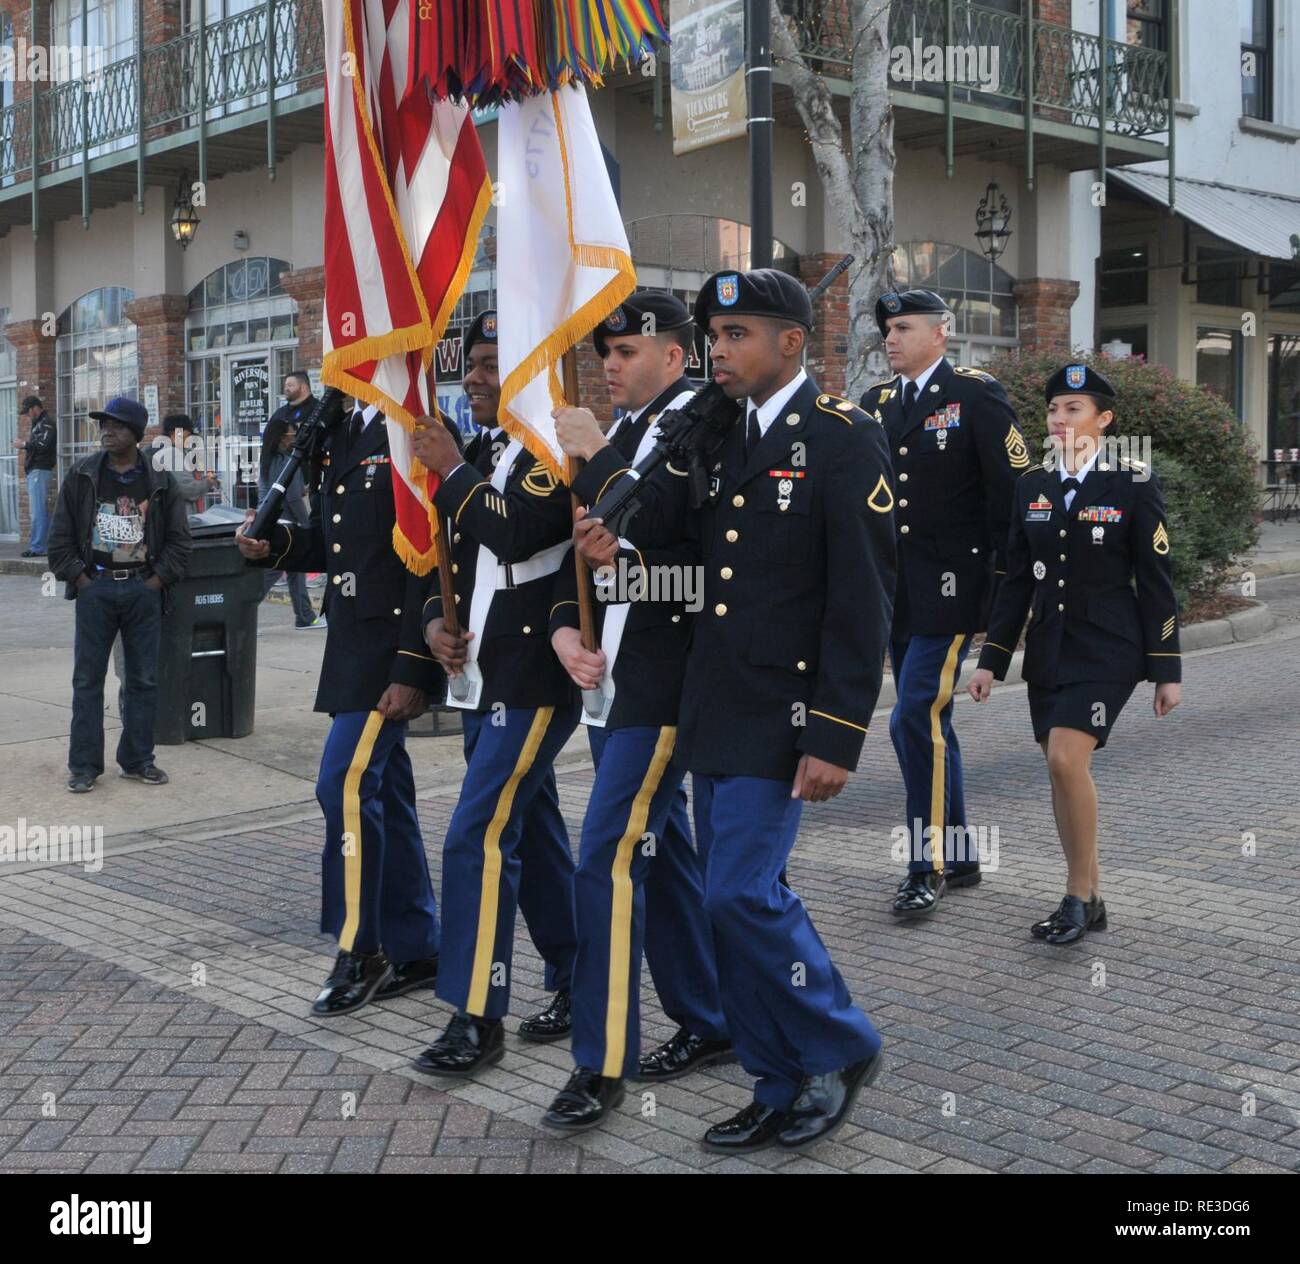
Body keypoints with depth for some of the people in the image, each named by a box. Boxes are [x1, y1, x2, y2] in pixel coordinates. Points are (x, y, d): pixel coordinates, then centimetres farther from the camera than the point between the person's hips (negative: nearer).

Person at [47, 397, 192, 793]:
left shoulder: (160, 482, 3)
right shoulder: (81, 476, 3)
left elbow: (178, 538, 4)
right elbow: (61, 535, 4)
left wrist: (158, 579, -4)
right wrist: (78, 576, -5)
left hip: (143, 590, 1)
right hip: (95, 588, -1)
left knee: (144, 679, 6)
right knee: (88, 679, 1)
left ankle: (137, 760, 18)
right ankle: (84, 765, 8)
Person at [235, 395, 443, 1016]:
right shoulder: (341, 435, 13)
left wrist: (412, 669, -22)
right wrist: (276, 544, -2)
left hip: (392, 647, -9)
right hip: (350, 646, 9)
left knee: (345, 783, -11)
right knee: (382, 792, 12)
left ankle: (360, 948, 3)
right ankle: (414, 950, 22)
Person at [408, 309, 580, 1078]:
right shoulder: (485, 453, 15)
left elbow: (517, 532, -27)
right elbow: (451, 556, 21)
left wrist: (452, 471, -14)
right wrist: (436, 623, 4)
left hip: (533, 681, -9)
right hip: (482, 677, 9)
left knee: (479, 836, -11)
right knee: (532, 834, 15)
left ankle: (478, 1018, -2)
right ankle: (578, 985, 28)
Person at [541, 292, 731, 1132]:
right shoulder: (620, 429, 14)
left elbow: (650, 528, -23)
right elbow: (582, 541, 16)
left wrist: (590, 457, -14)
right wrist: (566, 627, 1)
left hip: (663, 674, -9)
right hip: (609, 673, 9)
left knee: (610, 858, -11)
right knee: (662, 848, 15)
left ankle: (602, 1064, -2)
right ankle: (710, 1022, 29)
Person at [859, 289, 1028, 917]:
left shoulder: (977, 394, -5)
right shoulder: (876, 402, 12)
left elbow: (1012, 489, -6)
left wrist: (1005, 578, -9)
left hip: (951, 584, -7)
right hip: (895, 587, 7)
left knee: (917, 716, -13)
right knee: (929, 722, 12)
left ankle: (927, 865, -2)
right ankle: (960, 857, 24)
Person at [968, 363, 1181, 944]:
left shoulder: (1134, 485, -5)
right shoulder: (1032, 486, 8)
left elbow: (1155, 582, -3)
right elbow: (1016, 581, 11)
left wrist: (1166, 670, -4)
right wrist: (991, 661, 8)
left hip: (1108, 647, -5)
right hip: (1049, 649, 5)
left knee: (1066, 758, -20)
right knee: (1062, 771, 8)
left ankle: (1077, 893, -4)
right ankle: (1088, 900, 21)